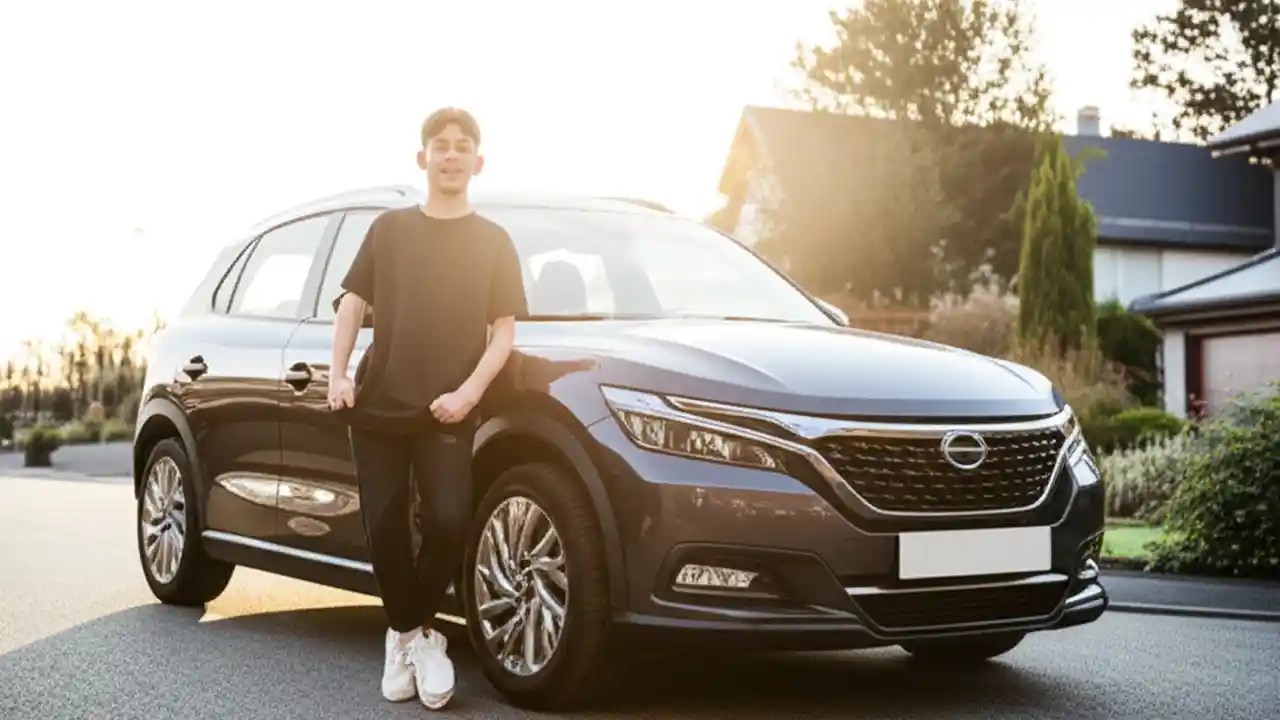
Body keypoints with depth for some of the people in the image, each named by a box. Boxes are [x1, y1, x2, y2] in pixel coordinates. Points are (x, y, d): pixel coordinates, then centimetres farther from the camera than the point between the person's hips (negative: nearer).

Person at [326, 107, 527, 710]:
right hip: (378, 406, 2)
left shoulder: (492, 241, 7)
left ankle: (419, 628, 9)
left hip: (446, 413, -1)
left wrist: (469, 393, -13)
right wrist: (338, 374, -5)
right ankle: (405, 631, 19)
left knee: (448, 522, -16)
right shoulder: (389, 228, 12)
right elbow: (352, 301, 10)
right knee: (384, 527, -2)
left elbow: (503, 330, 3)